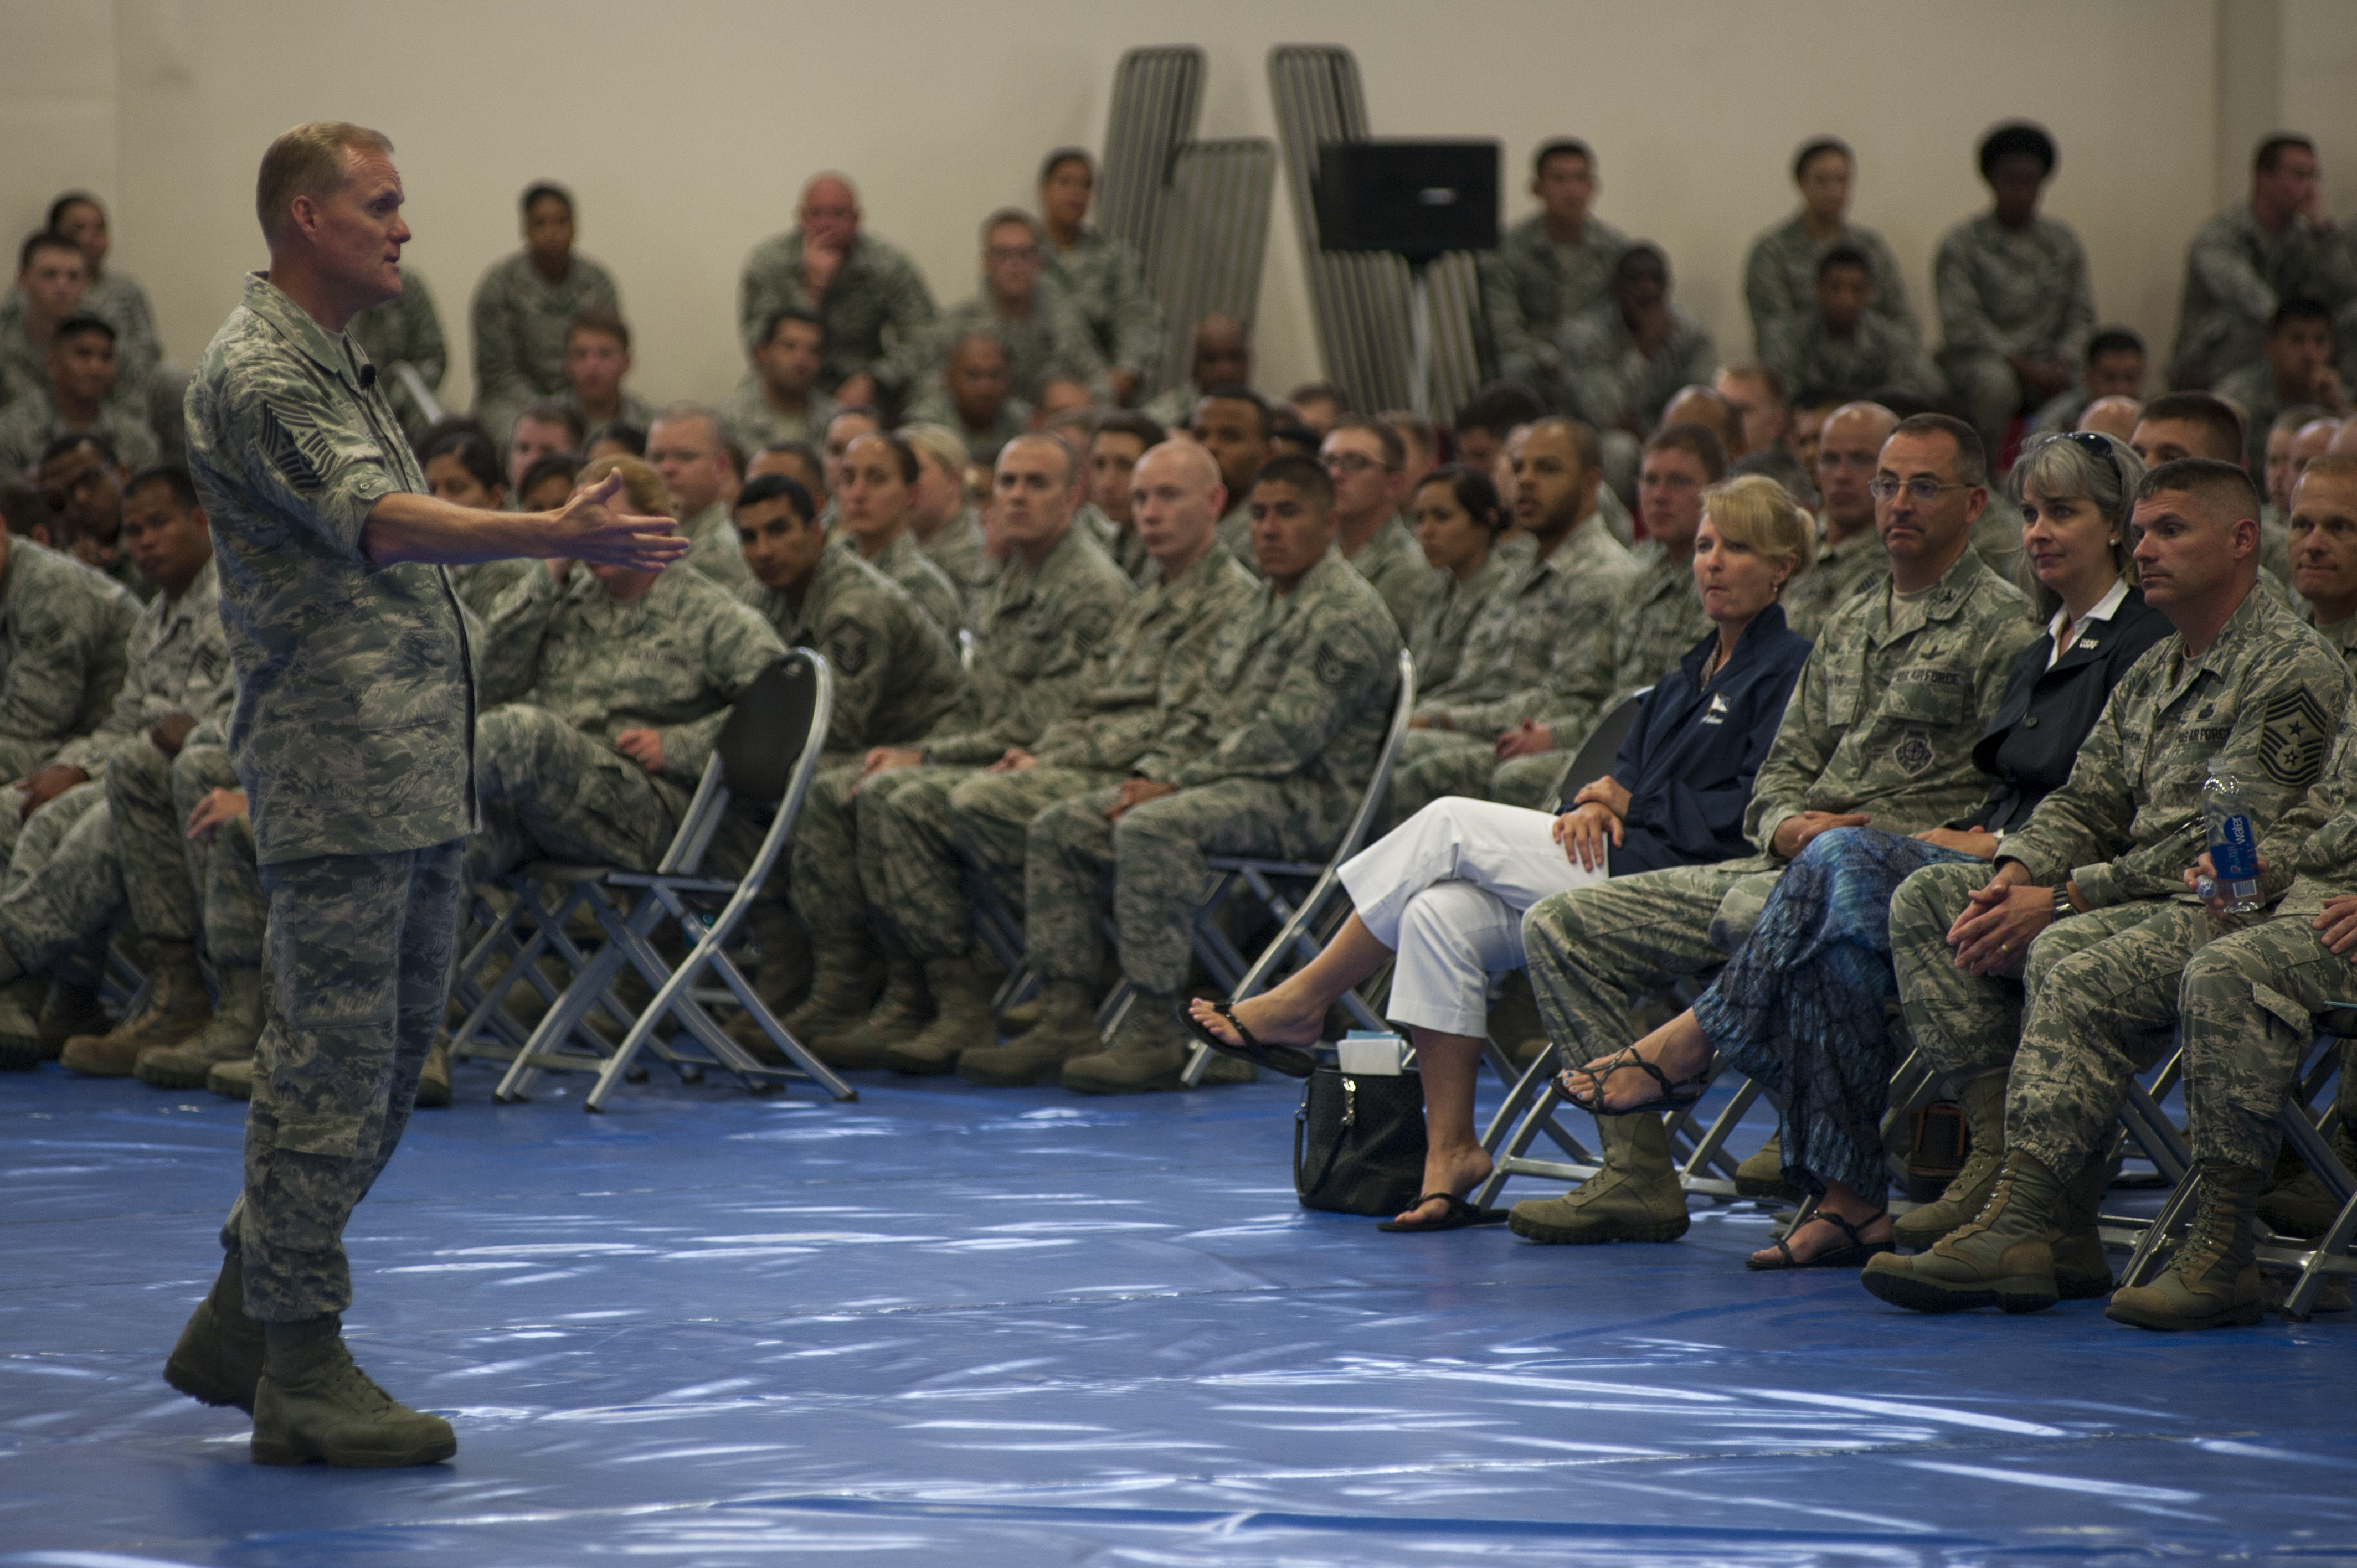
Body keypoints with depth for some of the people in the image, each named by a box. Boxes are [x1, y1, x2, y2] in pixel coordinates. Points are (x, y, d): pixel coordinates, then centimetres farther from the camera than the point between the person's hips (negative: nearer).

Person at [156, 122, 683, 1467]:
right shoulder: (261, 374, -13)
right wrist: (560, 536, -39)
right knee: (336, 1071, -7)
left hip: (416, 779, 10)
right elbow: (375, 524, -28)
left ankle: (238, 1329, 22)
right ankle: (302, 1375, -1)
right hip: (340, 782, -10)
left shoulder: (341, 366, 19)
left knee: (384, 1061, 13)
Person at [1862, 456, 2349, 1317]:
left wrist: (2062, 900, -17)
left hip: (2235, 912, -9)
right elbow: (2084, 803, 19)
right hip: (2134, 904, 9)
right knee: (1926, 899, -5)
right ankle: (1997, 1142, -20)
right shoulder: (2153, 674, 23)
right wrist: (2015, 878, -5)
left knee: (2074, 962, -37)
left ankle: (2021, 1225, -42)